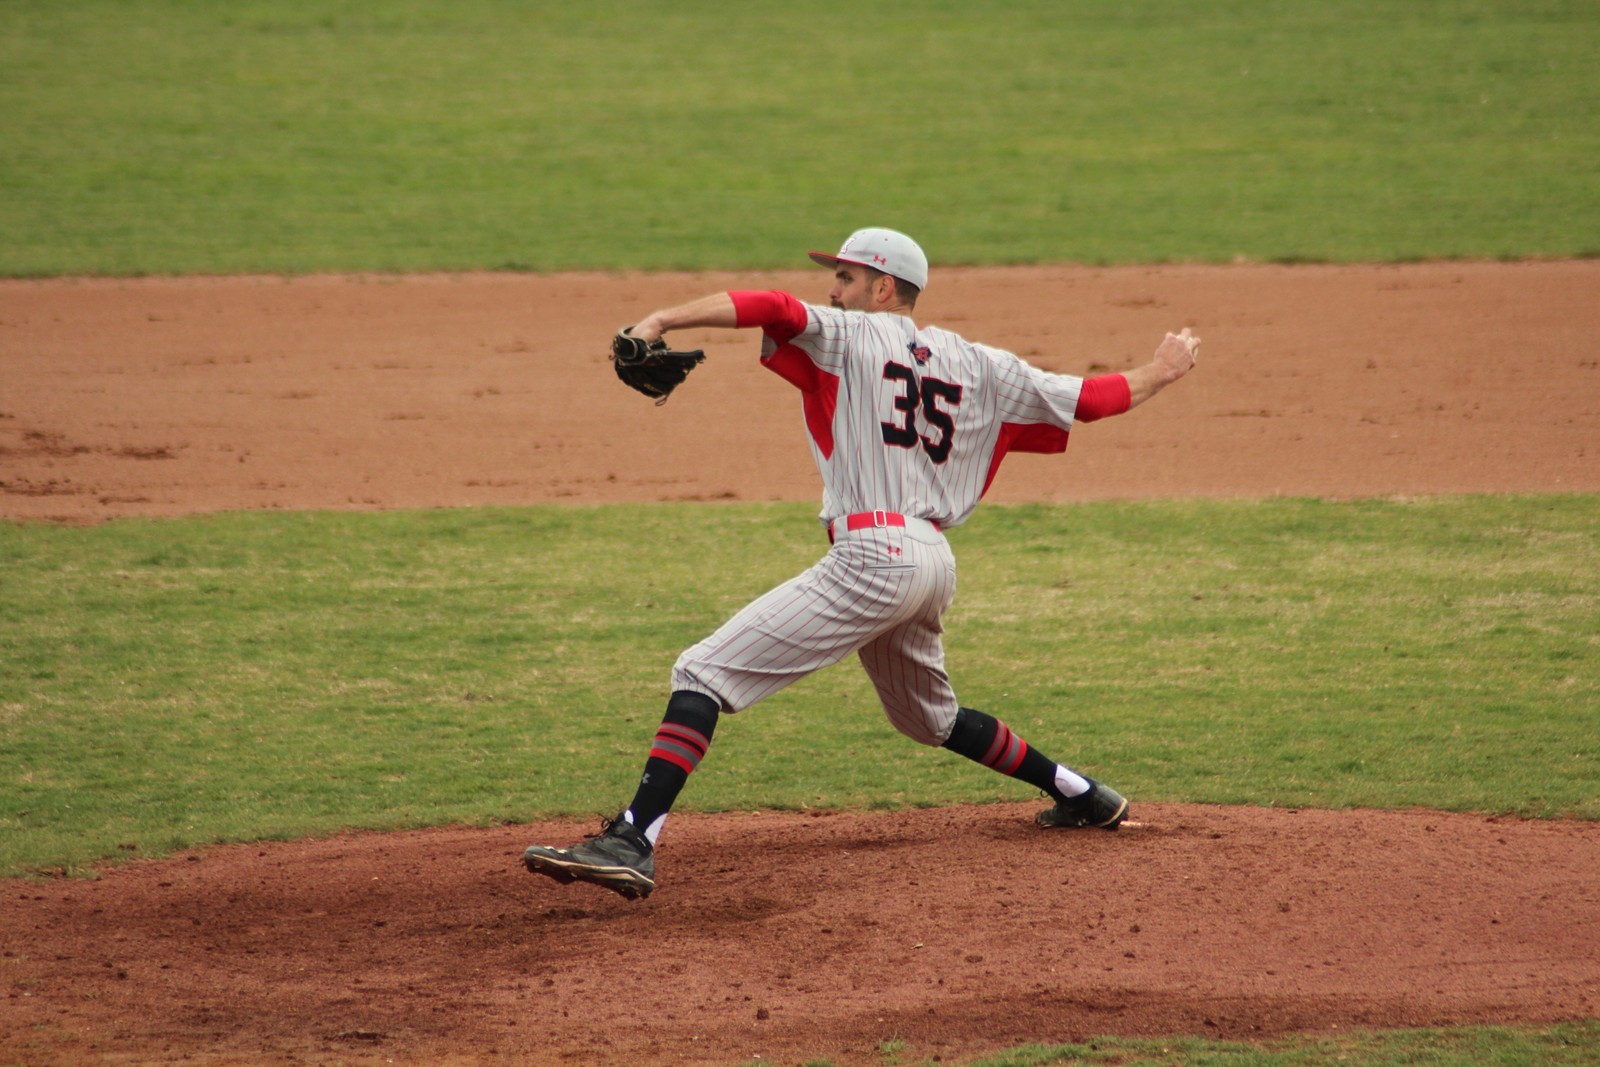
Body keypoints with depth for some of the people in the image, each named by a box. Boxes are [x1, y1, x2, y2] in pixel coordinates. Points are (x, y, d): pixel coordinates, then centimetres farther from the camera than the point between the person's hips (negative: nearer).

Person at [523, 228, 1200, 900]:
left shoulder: (852, 335, 3)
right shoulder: (975, 365, 19)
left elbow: (772, 309, -16)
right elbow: (1086, 400, 21)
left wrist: (663, 321, -22)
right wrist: (1160, 374, 38)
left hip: (874, 556, -8)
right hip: (934, 562, 8)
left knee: (704, 672, -14)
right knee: (930, 717, 35)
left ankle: (631, 842, -31)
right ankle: (1082, 796, 39)